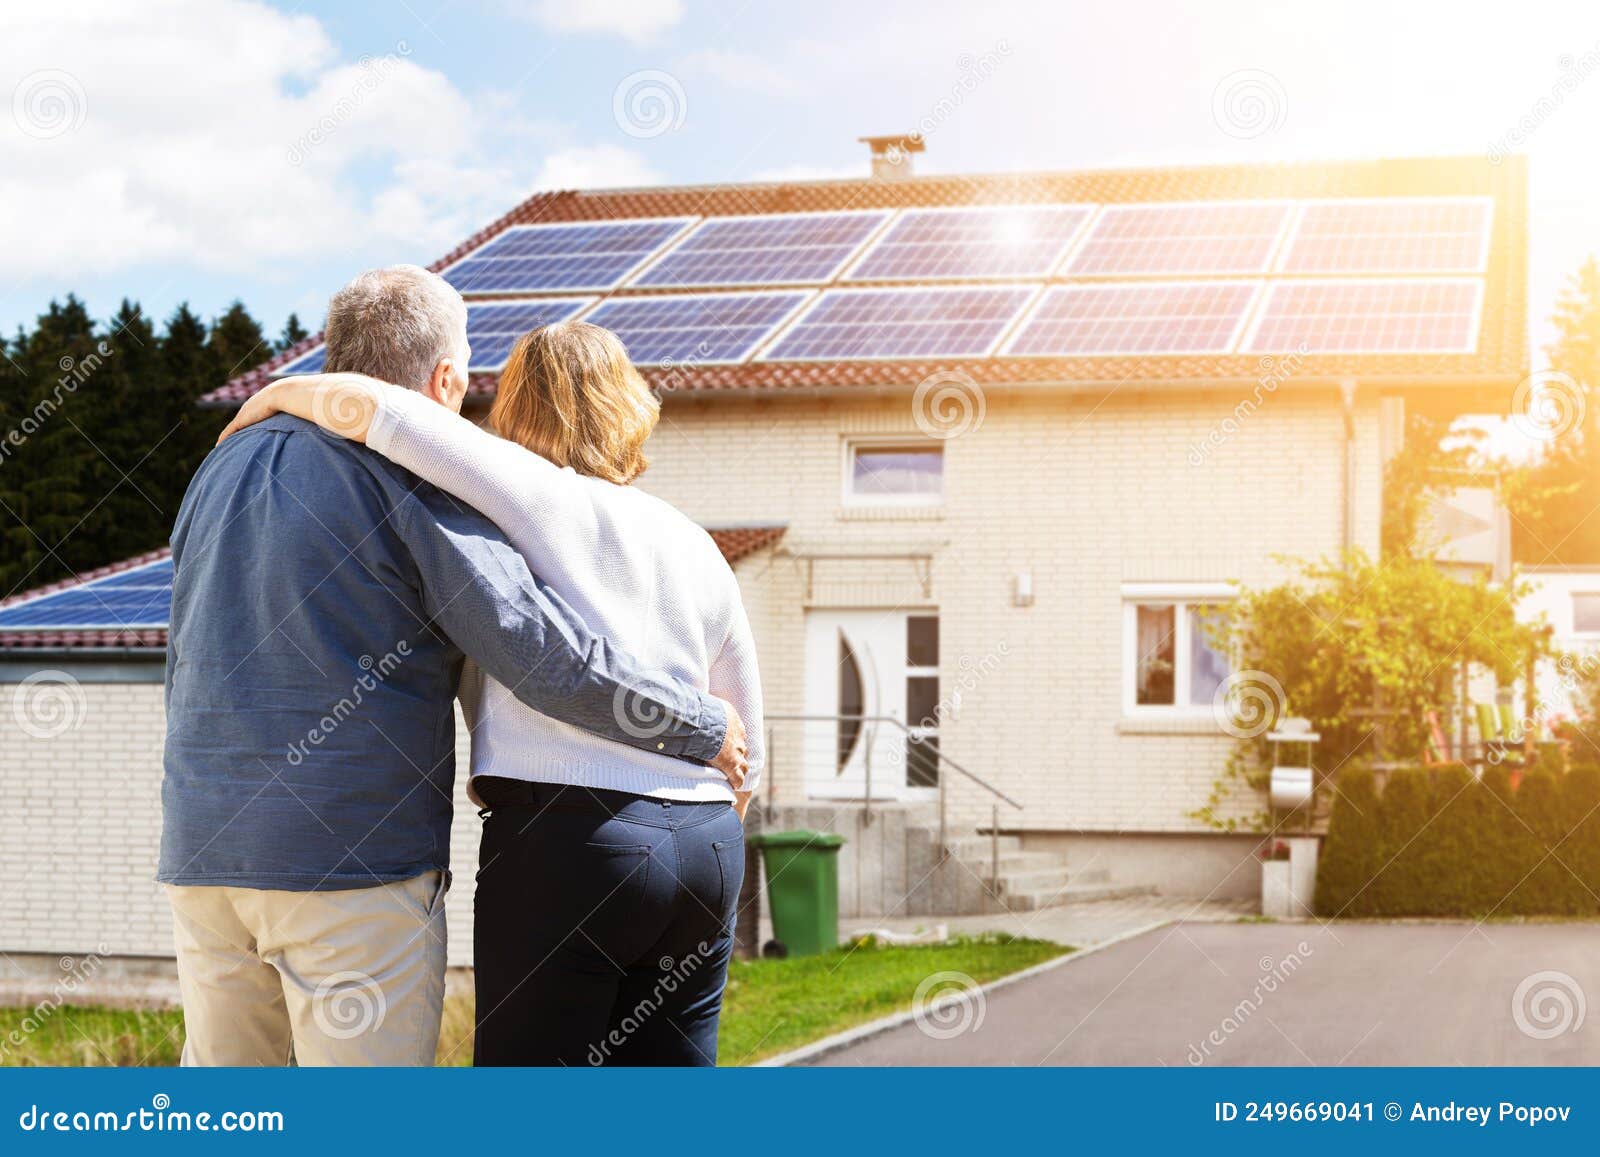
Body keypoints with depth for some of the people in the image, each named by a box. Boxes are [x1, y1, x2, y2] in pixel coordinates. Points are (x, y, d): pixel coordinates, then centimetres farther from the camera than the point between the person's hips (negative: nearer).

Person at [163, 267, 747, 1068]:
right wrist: (704, 730, -5)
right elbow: (542, 650, -15)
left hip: (202, 849, 7)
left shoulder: (224, 464, 16)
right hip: (354, 853, -7)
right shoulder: (415, 481, -9)